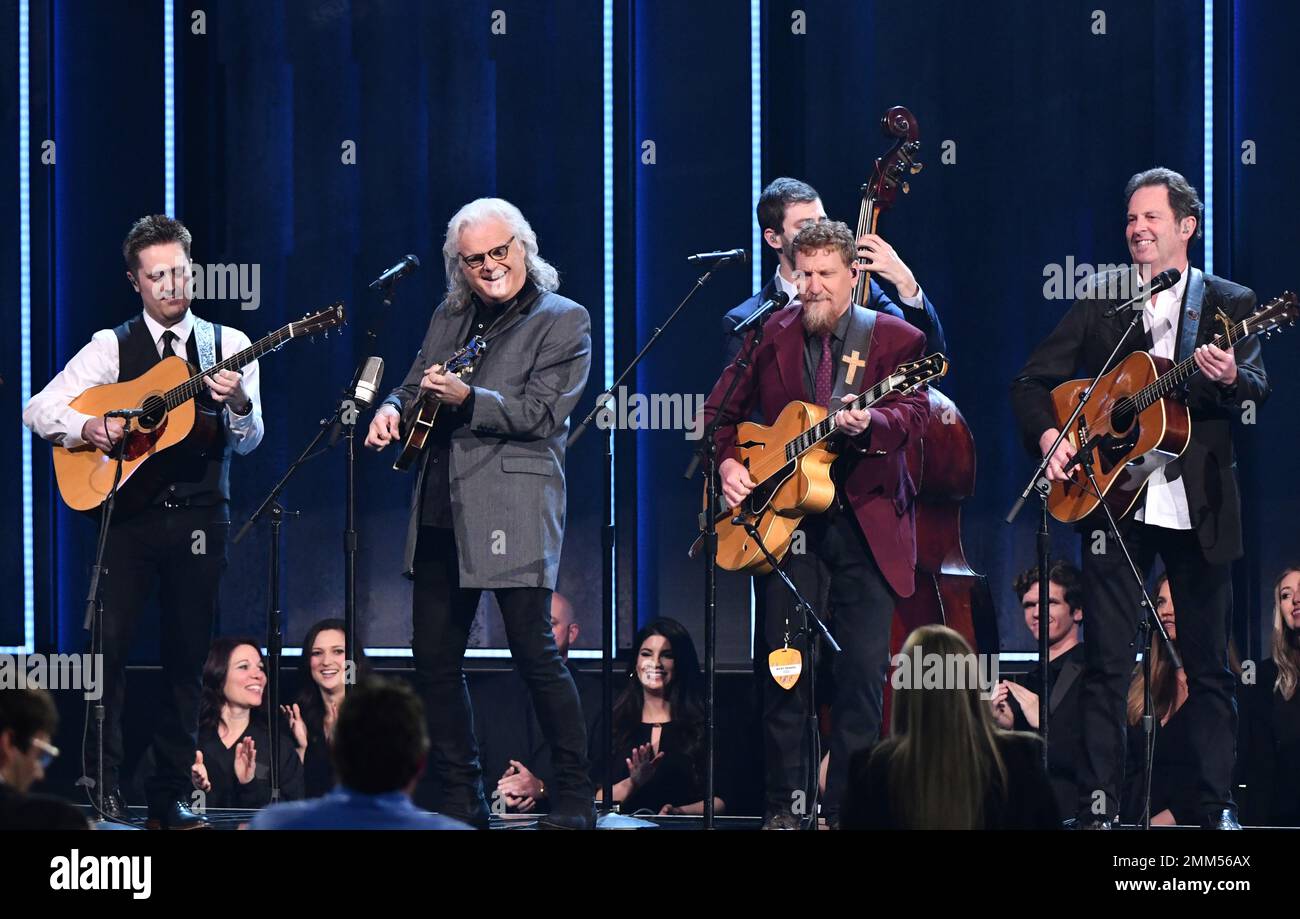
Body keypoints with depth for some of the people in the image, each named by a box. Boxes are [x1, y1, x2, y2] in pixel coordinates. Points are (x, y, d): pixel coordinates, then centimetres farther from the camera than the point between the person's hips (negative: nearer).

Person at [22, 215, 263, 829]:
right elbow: (38, 409, 2)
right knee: (110, 645, -10)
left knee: (186, 656, 3)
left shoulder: (227, 345, 7)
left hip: (199, 517, 1)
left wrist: (238, 403, -21)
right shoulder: (113, 347, 6)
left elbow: (248, 441, 0)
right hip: (128, 511, -1)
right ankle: (102, 790, -7)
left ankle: (170, 795, 9)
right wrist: (86, 429, -16)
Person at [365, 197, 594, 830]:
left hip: (512, 512, -7)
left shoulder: (564, 322, -1)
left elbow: (538, 413, -10)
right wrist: (394, 408, -2)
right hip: (440, 514, 7)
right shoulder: (449, 319, 18)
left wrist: (466, 398, -23)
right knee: (434, 659, 7)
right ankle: (462, 801, 15)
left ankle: (574, 800, 0)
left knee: (535, 653, -8)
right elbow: (416, 387, 22)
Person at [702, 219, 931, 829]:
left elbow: (914, 412, -14)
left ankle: (847, 803, 6)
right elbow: (719, 411, 15)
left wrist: (871, 423, -34)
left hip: (867, 521, -1)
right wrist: (728, 464, -3)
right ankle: (784, 805, 4)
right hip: (786, 515, 1)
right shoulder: (769, 337, 7)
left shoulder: (895, 339, 1)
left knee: (864, 667, -2)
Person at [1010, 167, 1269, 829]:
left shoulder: (1230, 304, 7)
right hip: (1114, 499, 0)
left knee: (1210, 664, 3)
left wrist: (1230, 377, -30)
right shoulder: (1099, 304, 10)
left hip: (1199, 505, 0)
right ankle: (1097, 809, -1)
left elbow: (1257, 392, -8)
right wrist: (1048, 436, -8)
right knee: (1107, 664, -3)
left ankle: (1217, 809, 9)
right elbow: (1030, 383, 10)